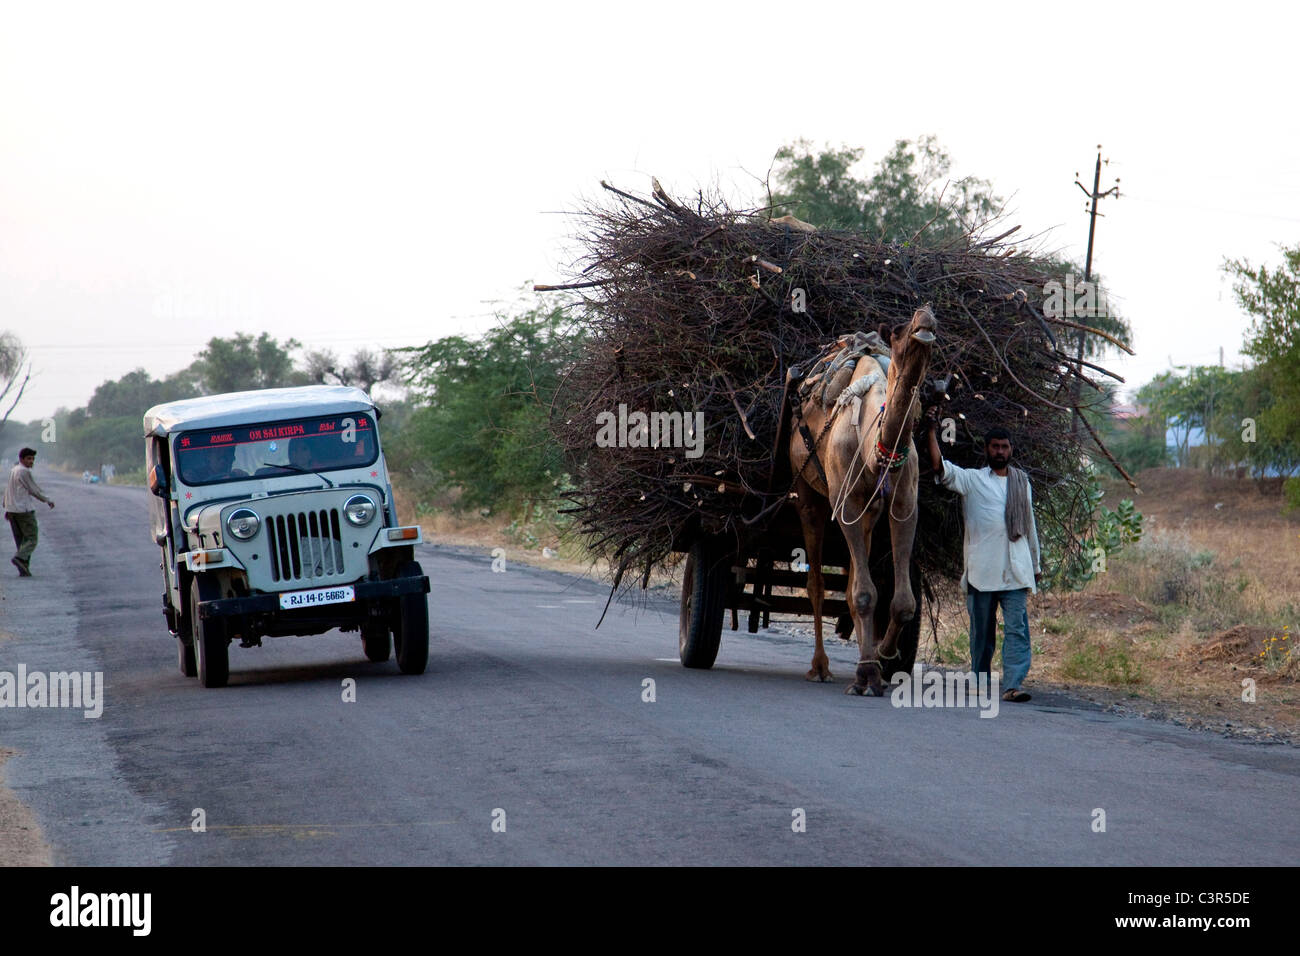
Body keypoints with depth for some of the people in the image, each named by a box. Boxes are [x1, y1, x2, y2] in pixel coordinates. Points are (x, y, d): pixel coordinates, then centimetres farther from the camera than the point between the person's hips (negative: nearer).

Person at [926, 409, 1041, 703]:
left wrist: (1036, 564, 24)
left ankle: (1013, 685, -19)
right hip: (981, 569, -2)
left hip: (1015, 570, 2)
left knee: (1017, 628, -11)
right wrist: (933, 431, -20)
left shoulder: (1022, 482, 18)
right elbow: (941, 468, -10)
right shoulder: (971, 479, 6)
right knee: (982, 631, 5)